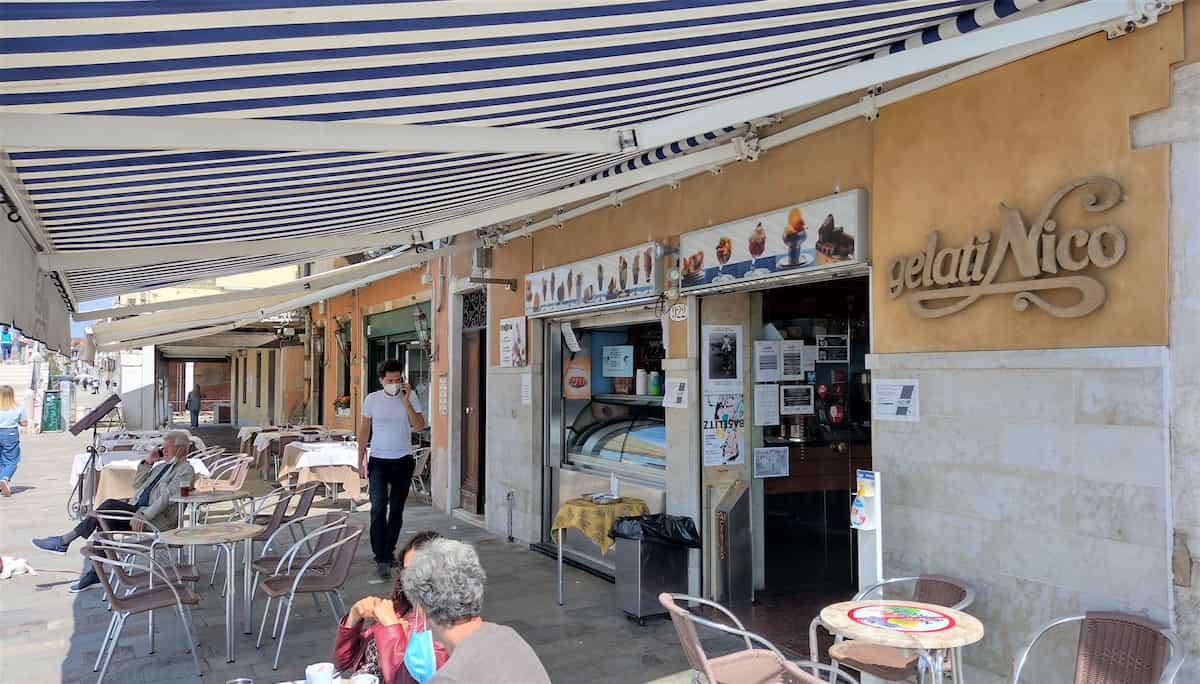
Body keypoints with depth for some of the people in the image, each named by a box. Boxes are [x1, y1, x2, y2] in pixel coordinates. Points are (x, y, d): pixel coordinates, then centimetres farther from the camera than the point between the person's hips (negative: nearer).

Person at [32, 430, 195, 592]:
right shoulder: (161, 465, 24)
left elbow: (167, 498, -17)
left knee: (110, 504, -22)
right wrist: (147, 462, 12)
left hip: (157, 519, -8)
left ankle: (64, 540, -10)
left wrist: (144, 516, -26)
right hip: (136, 510, 8)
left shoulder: (186, 470, -4)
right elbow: (137, 485, 24)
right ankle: (93, 574, -13)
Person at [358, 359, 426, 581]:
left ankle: (389, 551, 28)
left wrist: (406, 402, -19)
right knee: (379, 507, -13)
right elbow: (364, 430, 5)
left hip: (403, 461, 1)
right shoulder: (372, 400, -2)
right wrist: (360, 459, 2)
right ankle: (381, 560, -12)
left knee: (397, 509, 10)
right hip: (379, 461, -1)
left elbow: (419, 426, -12)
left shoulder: (410, 398, -2)